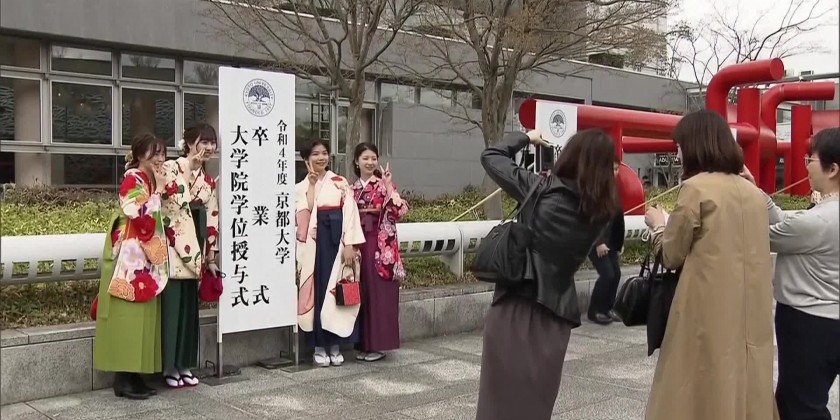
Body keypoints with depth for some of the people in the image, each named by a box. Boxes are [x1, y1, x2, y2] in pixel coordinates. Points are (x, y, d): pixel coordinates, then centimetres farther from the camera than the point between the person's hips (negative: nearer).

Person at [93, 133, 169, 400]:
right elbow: (142, 217, -24)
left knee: (140, 317, 10)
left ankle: (132, 375, 15)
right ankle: (124, 379, -1)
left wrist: (158, 187, 11)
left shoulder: (150, 181, 16)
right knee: (129, 317, -6)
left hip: (145, 258, 9)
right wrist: (158, 190, -16)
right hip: (131, 259, -9)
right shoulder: (133, 180, -11)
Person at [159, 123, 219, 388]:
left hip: (194, 251, 6)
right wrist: (188, 169, -17)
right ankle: (169, 367, 7)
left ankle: (184, 365, 19)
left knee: (189, 308, 10)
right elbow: (178, 201, -19)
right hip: (172, 248, -6)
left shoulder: (208, 180, 13)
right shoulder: (170, 168, -6)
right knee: (171, 306, -4)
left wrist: (211, 256, 13)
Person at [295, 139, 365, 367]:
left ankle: (335, 345, 11)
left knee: (334, 292, 1)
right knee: (316, 292, 1)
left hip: (336, 244, 0)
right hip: (313, 246, 0)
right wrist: (311, 185, -11)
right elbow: (303, 214, -10)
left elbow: (350, 214, -1)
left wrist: (349, 245, -10)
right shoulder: (300, 187, 7)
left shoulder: (340, 183, 6)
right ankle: (318, 346, 9)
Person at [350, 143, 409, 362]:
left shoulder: (384, 184, -1)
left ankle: (379, 344, 5)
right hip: (359, 245, 5)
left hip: (381, 246, -5)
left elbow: (400, 211, -14)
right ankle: (364, 344, 15)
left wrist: (389, 187, -21)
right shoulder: (352, 188, 13)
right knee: (363, 293, 7)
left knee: (380, 293, -2)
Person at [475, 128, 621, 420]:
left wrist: (526, 137, 12)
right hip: (557, 309, 4)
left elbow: (490, 157, -3)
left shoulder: (543, 189, -11)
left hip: (517, 304, -4)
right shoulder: (603, 210, 0)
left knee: (504, 393, 6)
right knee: (539, 396, 16)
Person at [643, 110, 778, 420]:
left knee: (703, 394, 4)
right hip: (752, 317, 7)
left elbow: (671, 256, -5)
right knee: (745, 389, 14)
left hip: (709, 316, -6)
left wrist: (658, 225, 13)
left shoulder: (696, 188, -11)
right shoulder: (752, 192, 9)